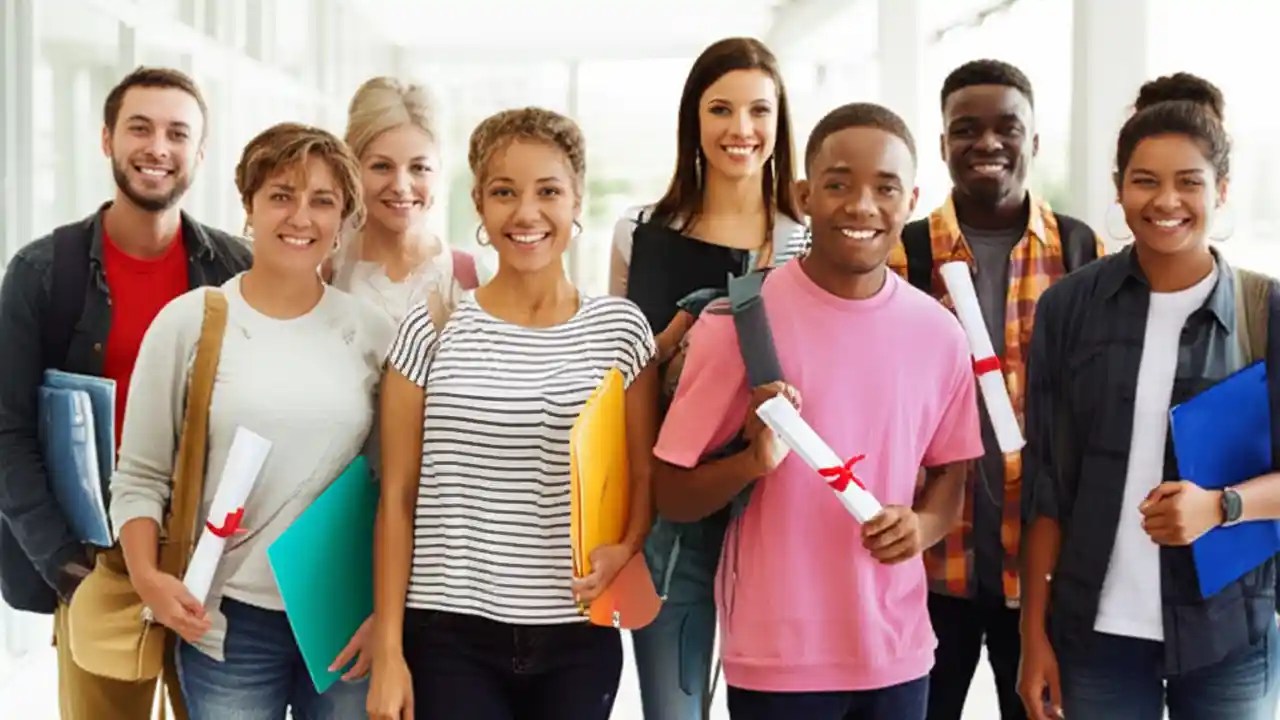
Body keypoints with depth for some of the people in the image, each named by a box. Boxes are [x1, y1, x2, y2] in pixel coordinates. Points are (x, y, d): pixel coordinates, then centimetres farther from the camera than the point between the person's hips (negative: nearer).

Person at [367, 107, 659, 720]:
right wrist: (388, 651, -2)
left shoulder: (619, 329, 3)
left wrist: (624, 548, -12)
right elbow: (397, 500, 1)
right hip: (451, 637, -1)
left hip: (579, 640, 1)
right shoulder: (434, 329, -1)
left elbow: (645, 475, 10)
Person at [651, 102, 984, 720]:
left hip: (898, 654, 4)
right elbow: (671, 494, -6)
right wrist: (755, 461, -24)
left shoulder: (939, 332, 1)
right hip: (776, 658, -3)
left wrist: (923, 524, -6)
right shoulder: (738, 322, -10)